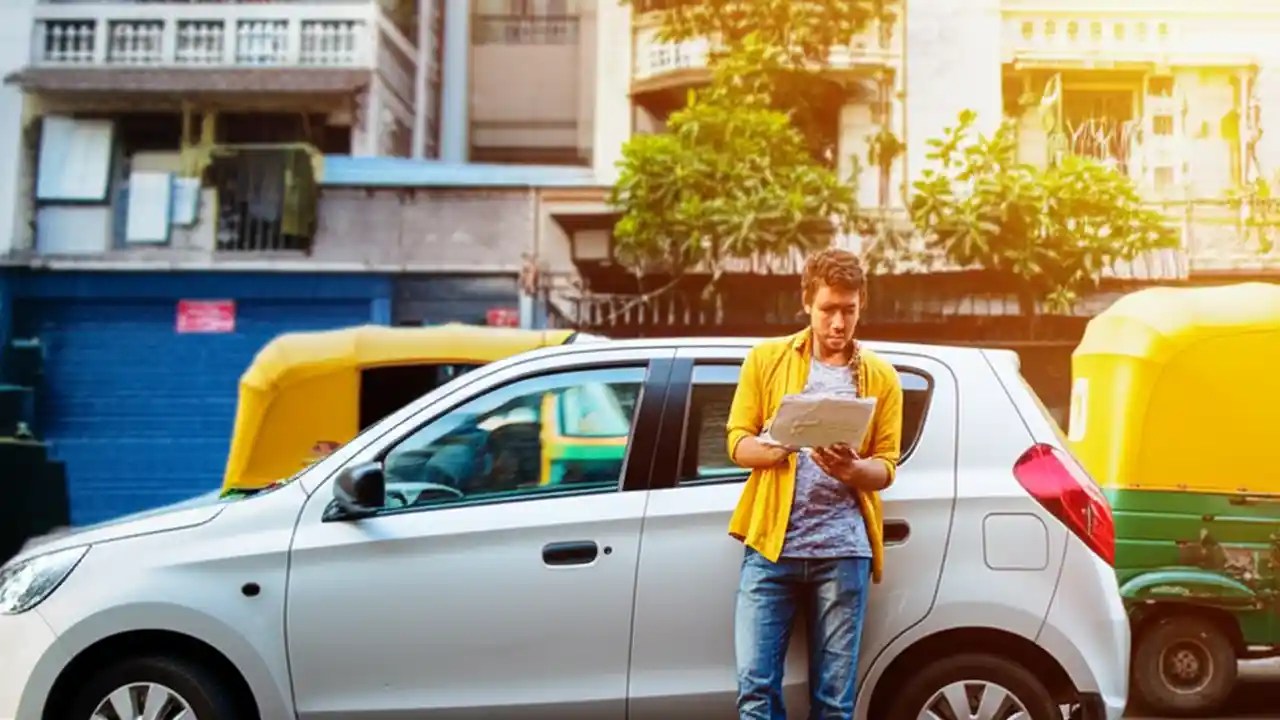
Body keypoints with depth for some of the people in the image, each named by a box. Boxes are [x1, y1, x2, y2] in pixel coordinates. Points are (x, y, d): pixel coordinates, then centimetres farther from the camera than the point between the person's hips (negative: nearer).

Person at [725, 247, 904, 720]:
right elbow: (738, 441, 4)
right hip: (771, 544, 0)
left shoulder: (880, 377, 10)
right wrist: (775, 447, -18)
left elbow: (886, 466, 6)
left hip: (843, 552, 1)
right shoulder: (766, 359, 8)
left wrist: (851, 469, -17)